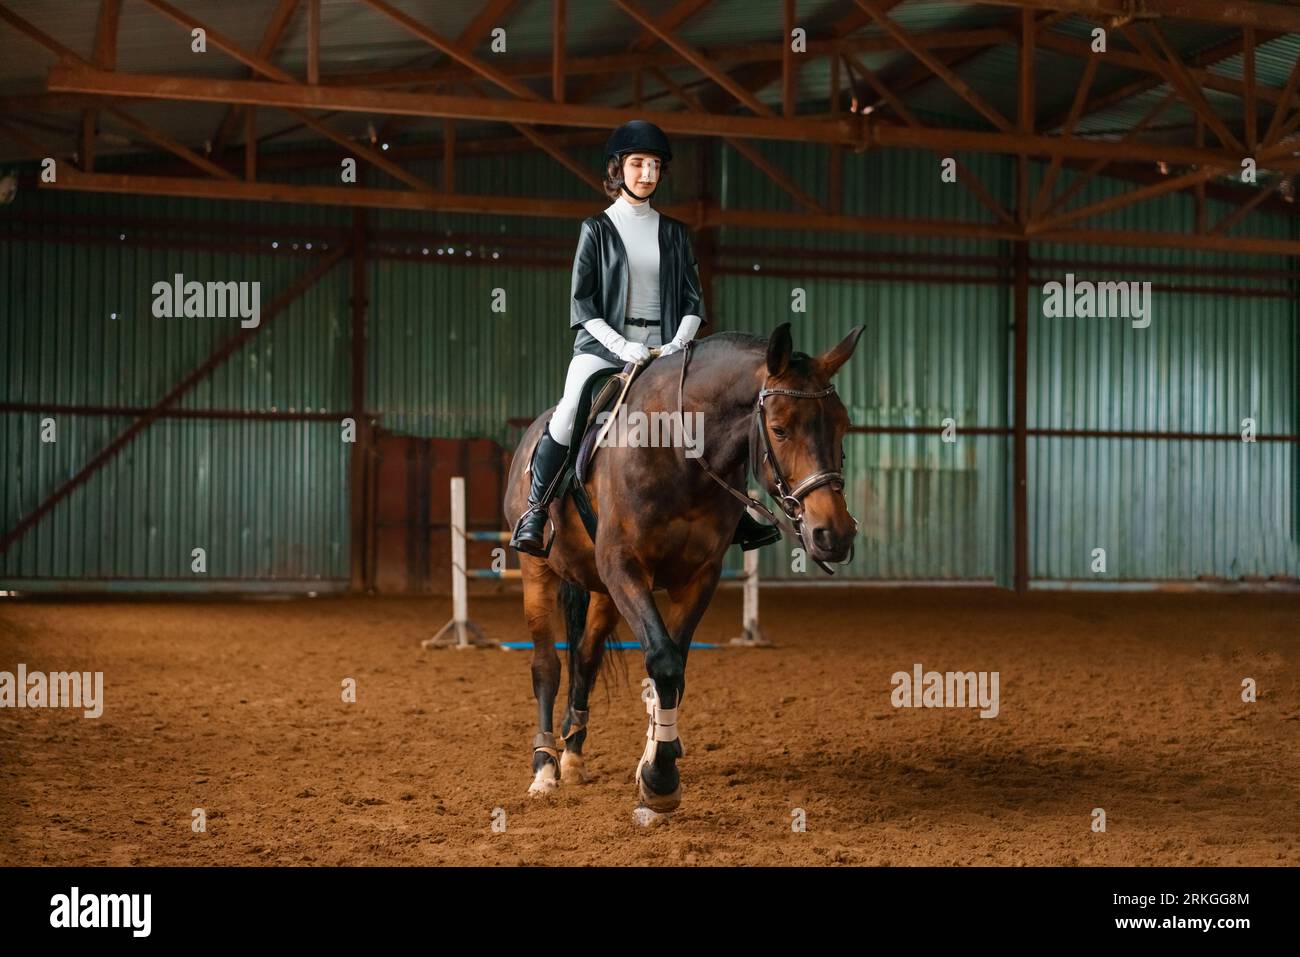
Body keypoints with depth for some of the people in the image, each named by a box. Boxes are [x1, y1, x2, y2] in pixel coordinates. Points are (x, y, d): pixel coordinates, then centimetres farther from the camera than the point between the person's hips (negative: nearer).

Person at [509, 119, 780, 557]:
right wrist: (622, 345, -14)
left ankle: (736, 517, 2)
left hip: (663, 350, 4)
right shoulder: (597, 229, 5)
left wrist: (679, 343, -7)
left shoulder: (674, 233, 15)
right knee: (569, 415, -29)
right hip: (603, 346, -4)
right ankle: (534, 513, -19)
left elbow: (693, 302, 12)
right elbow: (581, 305, -1)